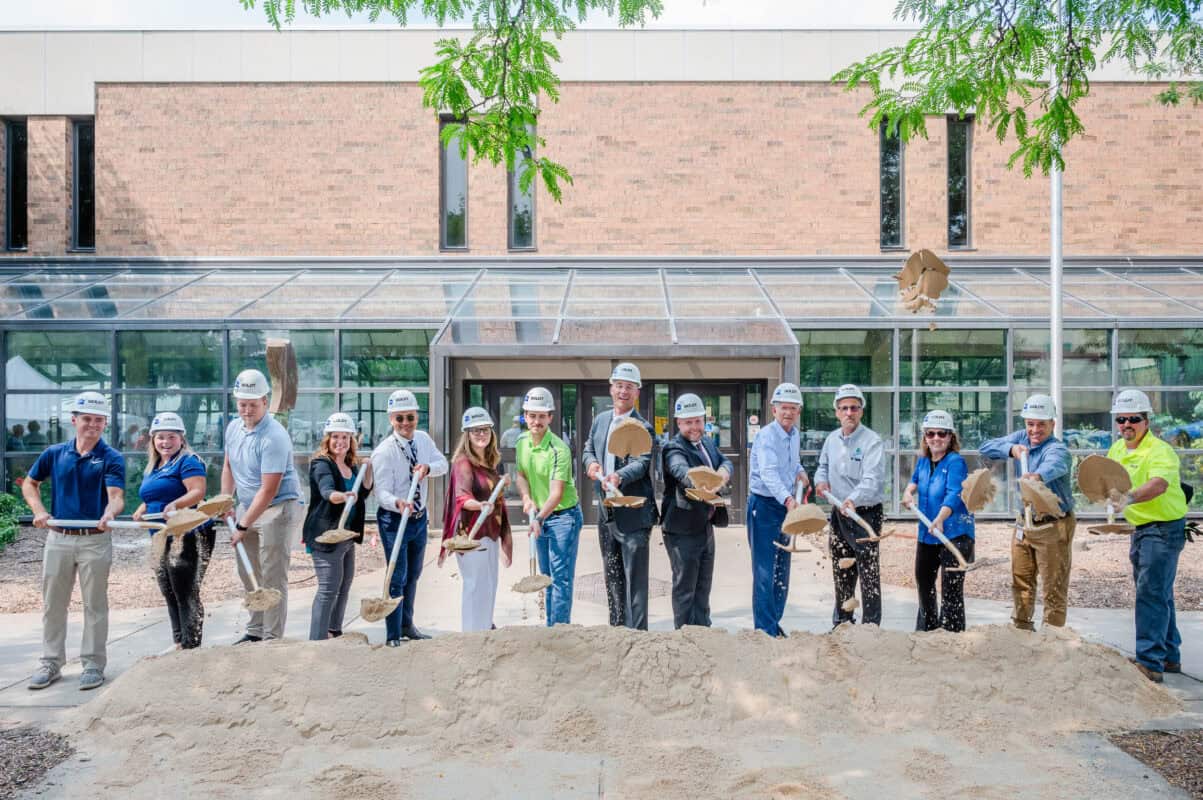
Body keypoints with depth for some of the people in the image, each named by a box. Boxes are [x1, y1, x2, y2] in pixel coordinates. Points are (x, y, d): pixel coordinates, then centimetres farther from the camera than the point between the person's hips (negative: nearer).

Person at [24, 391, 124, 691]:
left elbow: (116, 495, -19)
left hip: (95, 540, -3)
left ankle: (93, 664, 14)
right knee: (52, 603, 11)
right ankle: (51, 663, 23)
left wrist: (109, 514, -41)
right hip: (58, 538, 4)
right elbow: (29, 483, 15)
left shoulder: (112, 458, -7)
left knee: (95, 605, 4)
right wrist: (39, 511, -2)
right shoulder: (55, 453, 4)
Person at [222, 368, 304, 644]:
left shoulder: (274, 437, -23)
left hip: (278, 509, -9)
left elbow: (268, 491, -24)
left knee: (272, 578, -6)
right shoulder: (233, 428, 4)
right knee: (248, 574, 16)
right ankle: (255, 631, 29)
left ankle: (272, 638, 2)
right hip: (247, 507, 9)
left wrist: (243, 527, -21)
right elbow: (228, 466, 20)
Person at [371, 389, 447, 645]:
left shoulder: (423, 439, -1)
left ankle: (407, 625, 37)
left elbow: (443, 464, 1)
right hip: (394, 519, -7)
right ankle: (393, 636, 5)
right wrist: (398, 503, -44)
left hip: (419, 517, 7)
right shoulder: (384, 451, -20)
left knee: (413, 575, 19)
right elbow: (382, 492, -23)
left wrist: (428, 467, -22)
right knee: (397, 578, -6)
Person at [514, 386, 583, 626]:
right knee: (547, 575, 15)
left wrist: (539, 519, -39)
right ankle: (551, 626, 25)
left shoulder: (559, 449, -23)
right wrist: (526, 497, -7)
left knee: (561, 576, -8)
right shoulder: (522, 441, 0)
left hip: (563, 515, -7)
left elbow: (556, 494, -27)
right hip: (540, 516, 7)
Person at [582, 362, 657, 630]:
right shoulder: (601, 419, 10)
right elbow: (589, 448, 20)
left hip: (633, 514, -7)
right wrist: (591, 463, -3)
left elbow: (641, 463, -23)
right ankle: (617, 628, 31)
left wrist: (619, 476, -43)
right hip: (606, 512, 7)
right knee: (612, 576, 18)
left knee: (635, 578, -5)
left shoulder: (643, 428, -11)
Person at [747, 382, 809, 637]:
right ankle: (765, 629, -2)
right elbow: (769, 473, -33)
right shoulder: (766, 436, -18)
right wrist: (787, 499, -47)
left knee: (782, 569, 14)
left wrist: (800, 472, 6)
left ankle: (774, 623, 25)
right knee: (765, 570, -7)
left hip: (785, 505, 8)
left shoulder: (795, 435, 9)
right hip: (764, 504, -8)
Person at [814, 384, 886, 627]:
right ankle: (841, 621, 30)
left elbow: (872, 479, -27)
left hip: (866, 513, -7)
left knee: (868, 571, -6)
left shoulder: (872, 441, -15)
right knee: (841, 571, 16)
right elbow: (823, 466, 24)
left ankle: (870, 625, 1)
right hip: (839, 513, 7)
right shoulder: (832, 439, 7)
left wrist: (854, 499, -44)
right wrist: (821, 480, 1)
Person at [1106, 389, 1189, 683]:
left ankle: (1150, 663, -10)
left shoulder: (1160, 451, -21)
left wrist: (1130, 498, -55)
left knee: (1151, 594, -12)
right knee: (1159, 594, 18)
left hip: (1164, 529, -9)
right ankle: (1170, 656, 32)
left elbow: (1159, 483, -40)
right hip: (1140, 529, 9)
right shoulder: (1116, 450, 6)